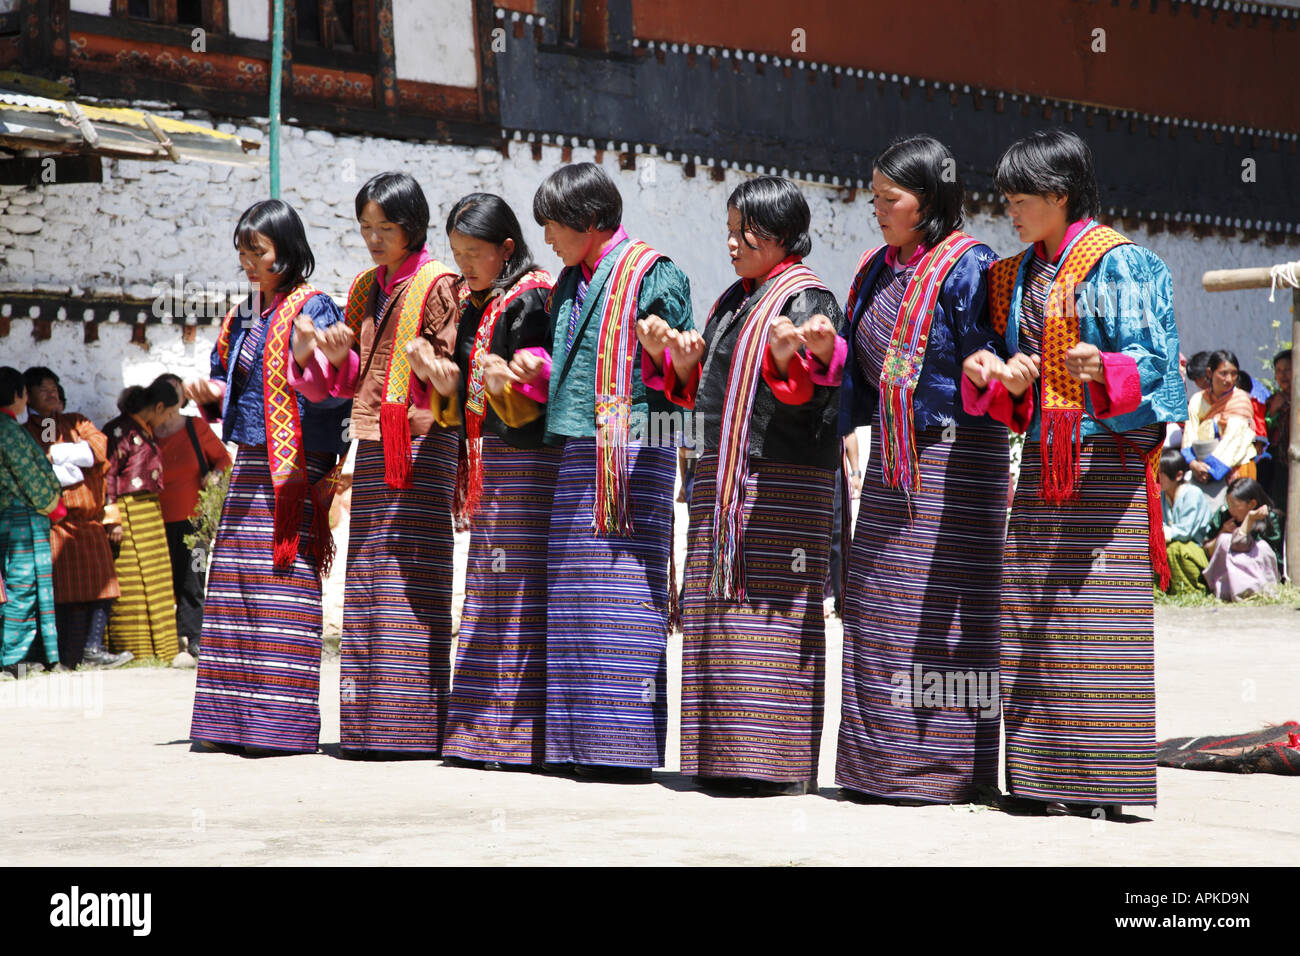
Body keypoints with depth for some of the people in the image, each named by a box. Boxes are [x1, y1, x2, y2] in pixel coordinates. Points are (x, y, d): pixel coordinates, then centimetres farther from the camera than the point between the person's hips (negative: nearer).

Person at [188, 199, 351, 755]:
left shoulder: (313, 310, -5)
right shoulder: (242, 317, 18)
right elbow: (225, 382, 25)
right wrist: (206, 393, 4)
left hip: (294, 464, -8)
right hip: (248, 461, 8)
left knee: (283, 588, -9)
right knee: (234, 583, 5)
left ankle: (282, 723, -9)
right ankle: (232, 721, 9)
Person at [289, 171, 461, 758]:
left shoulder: (438, 286, -4)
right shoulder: (367, 289, 18)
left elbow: (455, 370, -7)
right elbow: (350, 378, 18)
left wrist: (438, 375, -29)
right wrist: (321, 354, -1)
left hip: (421, 445, -7)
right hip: (372, 446, 8)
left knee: (410, 576, -10)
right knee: (366, 578, 5)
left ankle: (414, 725, -10)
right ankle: (369, 725, 8)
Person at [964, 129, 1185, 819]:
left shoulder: (1117, 263, -5)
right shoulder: (1021, 275, 17)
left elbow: (1150, 361, -12)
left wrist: (1103, 370, -32)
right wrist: (990, 374, 1)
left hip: (1104, 457, -8)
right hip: (1042, 458, 8)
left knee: (1092, 615, -10)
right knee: (1029, 614, 3)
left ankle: (1100, 784, -8)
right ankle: (1041, 779, 7)